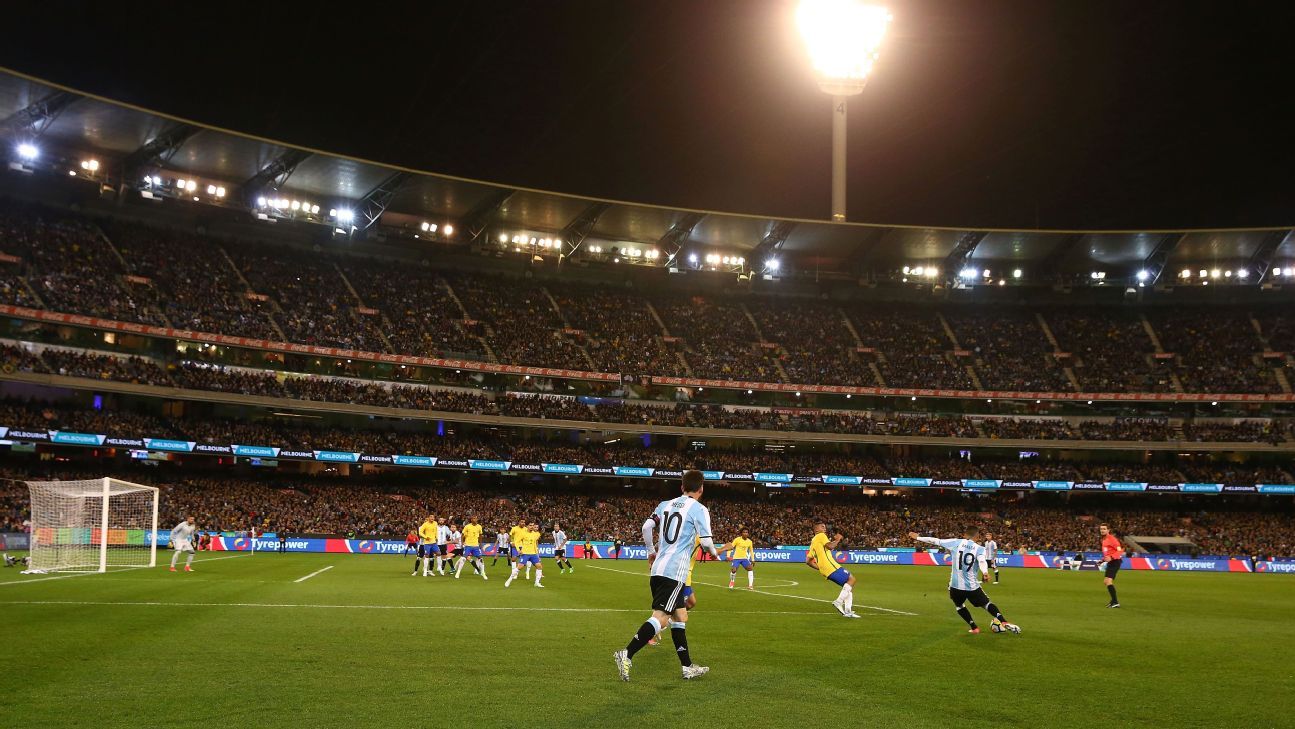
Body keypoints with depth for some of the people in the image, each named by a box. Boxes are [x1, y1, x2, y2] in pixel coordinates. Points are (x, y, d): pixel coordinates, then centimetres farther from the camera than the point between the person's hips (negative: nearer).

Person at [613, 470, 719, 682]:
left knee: (680, 616, 15)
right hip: (675, 571, -8)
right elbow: (705, 541, -9)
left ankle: (688, 667, 18)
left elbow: (646, 527, 10)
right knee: (660, 617, -12)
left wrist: (651, 551, 25)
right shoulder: (699, 509, -3)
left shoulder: (666, 505, 15)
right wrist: (714, 553, 12)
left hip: (659, 568, 8)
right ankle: (627, 655, -24)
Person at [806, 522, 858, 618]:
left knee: (849, 585, 14)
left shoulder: (812, 542, 25)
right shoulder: (821, 536, 1)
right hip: (831, 567, -9)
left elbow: (808, 561, 21)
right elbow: (830, 546, -17)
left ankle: (848, 611, 4)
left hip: (824, 570, 9)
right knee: (851, 579, -7)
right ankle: (839, 601, -19)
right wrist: (837, 540, 0)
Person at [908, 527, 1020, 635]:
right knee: (986, 603, 16)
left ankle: (975, 628, 23)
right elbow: (981, 561, -23)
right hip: (972, 586, -1)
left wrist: (918, 538, 14)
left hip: (956, 585, 1)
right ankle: (1004, 623, 4)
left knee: (959, 606, 27)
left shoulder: (956, 543, 1)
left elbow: (935, 541, 3)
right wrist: (985, 572, -42)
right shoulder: (979, 549, -2)